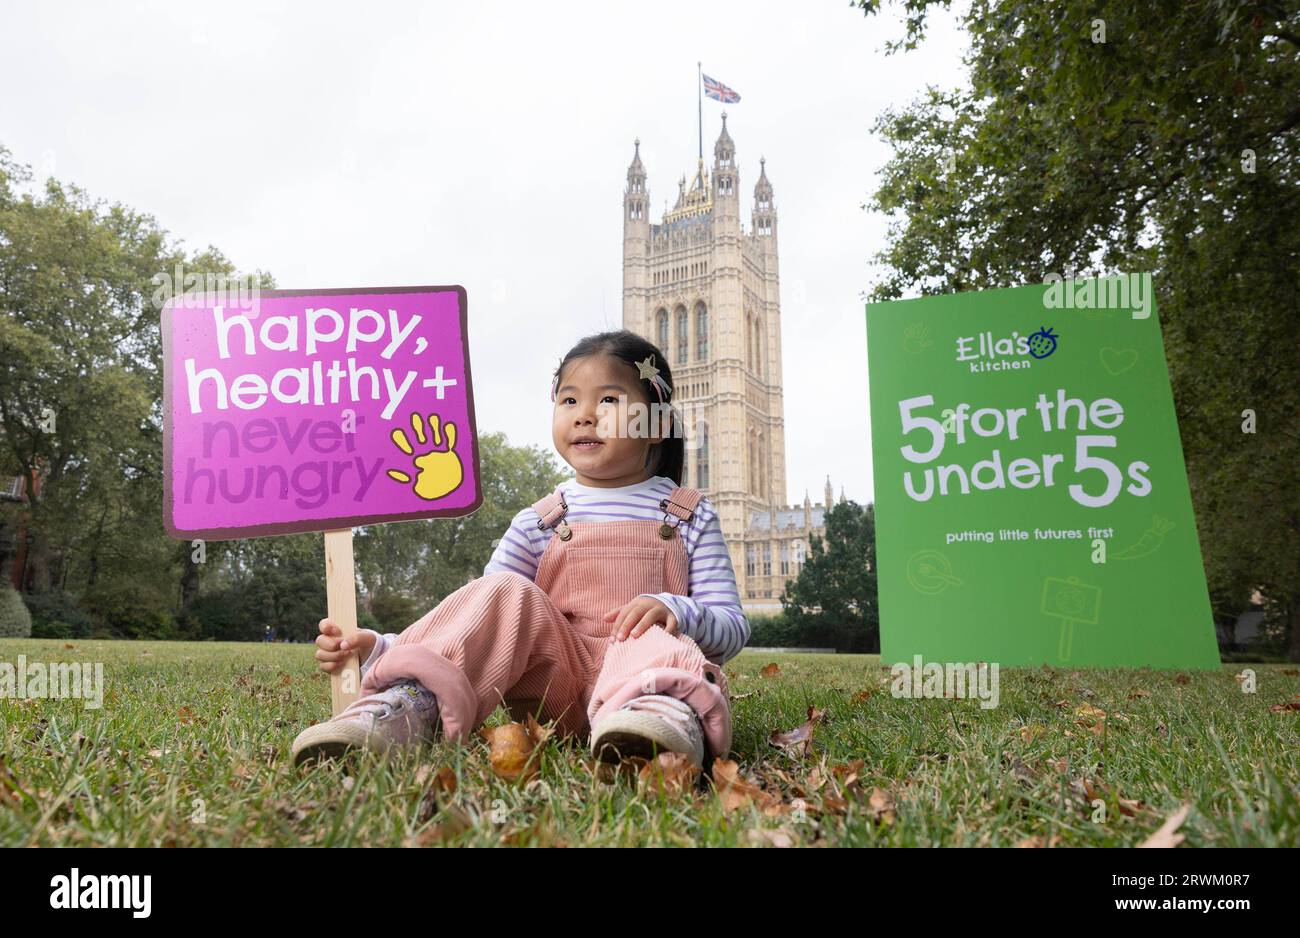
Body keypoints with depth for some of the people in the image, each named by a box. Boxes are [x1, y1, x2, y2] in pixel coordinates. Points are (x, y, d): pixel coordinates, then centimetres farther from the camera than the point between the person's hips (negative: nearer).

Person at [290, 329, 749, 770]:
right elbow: (479, 622, 10)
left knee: (659, 639, -35)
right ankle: (410, 705, -34)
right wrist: (378, 648, -7)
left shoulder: (690, 516, 10)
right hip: (555, 674, 2)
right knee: (508, 592, -22)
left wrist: (675, 610, -20)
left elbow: (734, 628, 4)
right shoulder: (538, 522, 13)